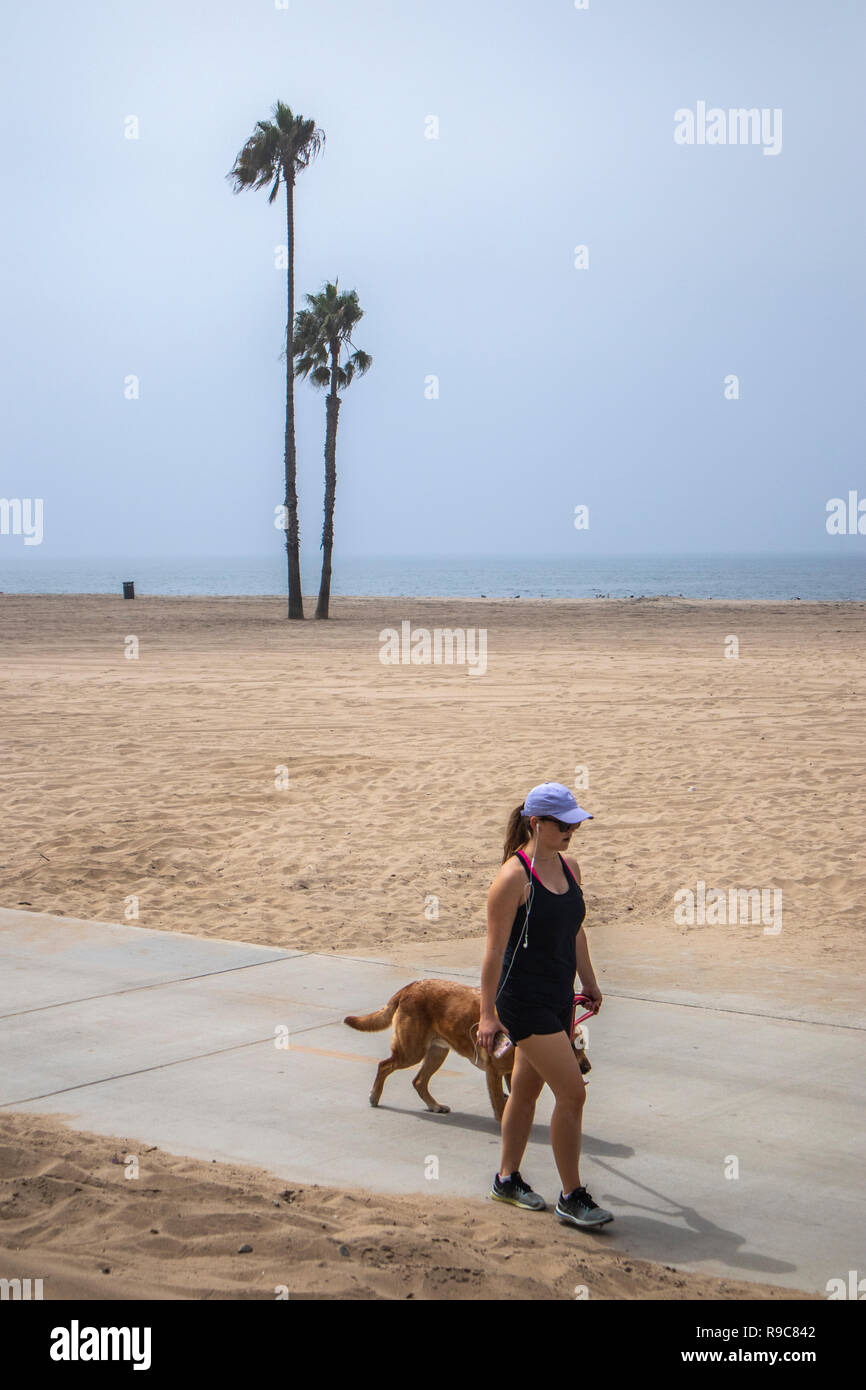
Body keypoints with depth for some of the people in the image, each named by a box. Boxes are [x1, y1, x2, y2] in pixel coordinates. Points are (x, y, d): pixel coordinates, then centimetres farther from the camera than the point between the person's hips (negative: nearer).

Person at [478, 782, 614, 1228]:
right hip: (523, 1001, -8)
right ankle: (571, 1197, 2)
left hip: (558, 998, 8)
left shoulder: (569, 866, 5)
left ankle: (507, 1180, 33)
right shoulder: (513, 877, -18)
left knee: (526, 1089, 19)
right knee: (572, 1093, -9)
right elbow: (495, 949, -16)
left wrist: (588, 981, 22)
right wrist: (488, 1013, -16)